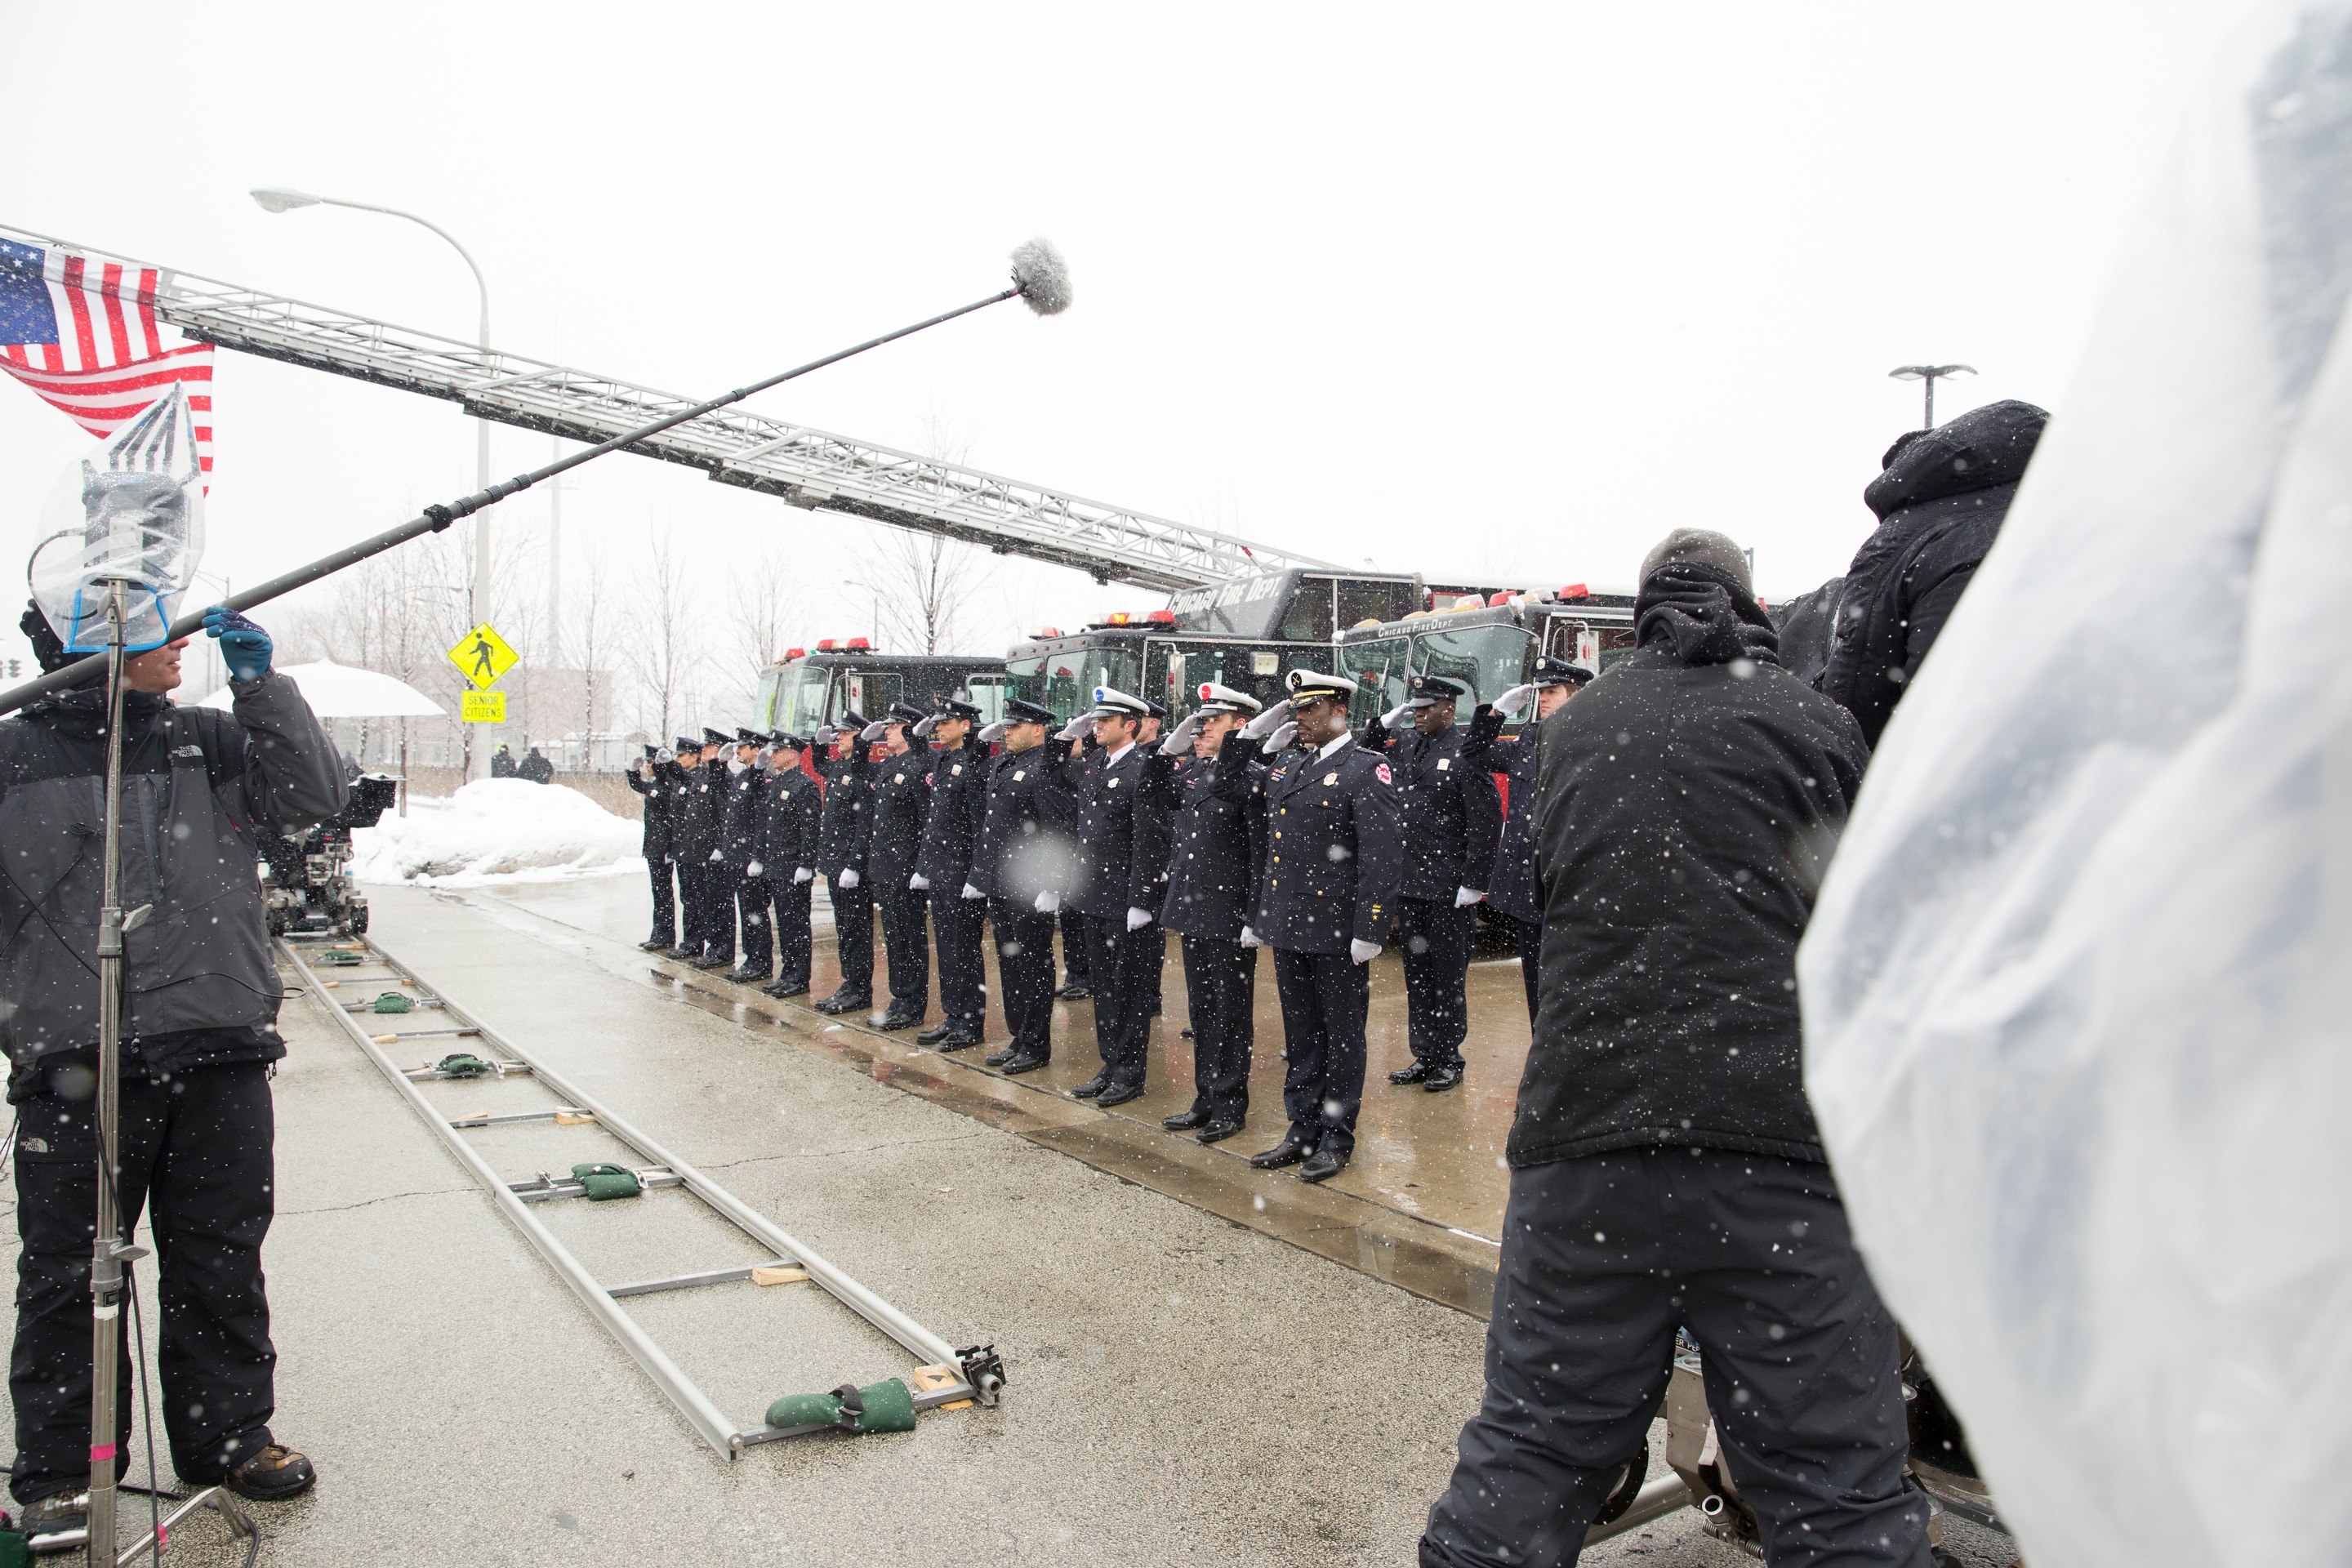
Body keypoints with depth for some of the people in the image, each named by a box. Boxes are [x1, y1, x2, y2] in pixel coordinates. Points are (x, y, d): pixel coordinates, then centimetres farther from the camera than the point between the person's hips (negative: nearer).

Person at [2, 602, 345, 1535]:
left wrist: (262, 687, -7)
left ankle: (228, 1435, 27)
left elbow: (311, 798, -2)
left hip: (219, 1054, 2)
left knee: (221, 1263, 12)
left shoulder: (213, 741, 9)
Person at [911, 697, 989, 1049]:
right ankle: (952, 1016, 21)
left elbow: (981, 818, -16)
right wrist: (924, 866, 14)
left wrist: (977, 873, -19)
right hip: (937, 866, 9)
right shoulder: (940, 761, 13)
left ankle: (971, 1023, 7)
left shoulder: (975, 763, -13)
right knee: (945, 944, 13)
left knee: (964, 945, -2)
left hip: (961, 865, -9)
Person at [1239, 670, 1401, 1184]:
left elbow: (1384, 857, -15)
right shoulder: (1283, 765, 11)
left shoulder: (1367, 770, -10)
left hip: (1338, 931, -6)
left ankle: (1337, 1138, 17)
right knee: (1301, 1036, 15)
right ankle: (1302, 1131, 26)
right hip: (1288, 928, 6)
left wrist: (1370, 932, -18)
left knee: (1342, 1036, 7)